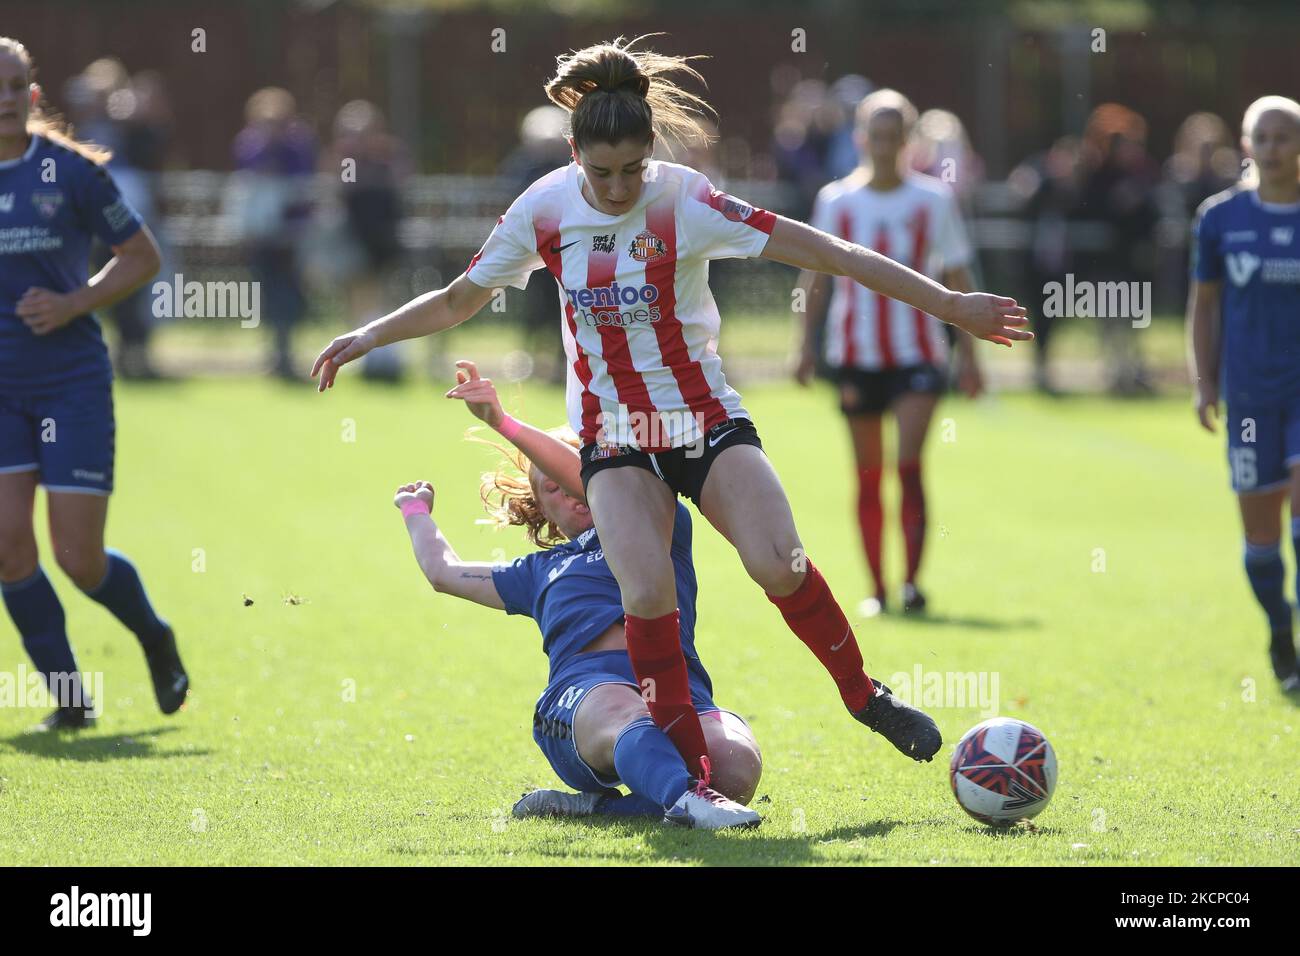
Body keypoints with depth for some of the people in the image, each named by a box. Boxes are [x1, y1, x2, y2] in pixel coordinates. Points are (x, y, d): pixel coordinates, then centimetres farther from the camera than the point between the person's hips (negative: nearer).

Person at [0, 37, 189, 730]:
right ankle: (69, 698, 7)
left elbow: (142, 255, 3)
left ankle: (154, 637, 26)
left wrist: (75, 303, -11)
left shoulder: (72, 171, -5)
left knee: (80, 560, -6)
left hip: (72, 379, -3)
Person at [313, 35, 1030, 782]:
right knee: (647, 592, -23)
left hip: (707, 419, -2)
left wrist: (949, 305, -18)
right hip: (614, 438, 2)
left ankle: (865, 696, 3)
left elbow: (825, 253, -17)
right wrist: (369, 337, 2)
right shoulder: (545, 210, -6)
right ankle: (692, 773, -12)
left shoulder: (682, 201, -15)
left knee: (779, 565, -23)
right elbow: (459, 301, 12)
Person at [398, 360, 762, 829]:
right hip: (584, 685, 0)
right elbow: (445, 571, 52)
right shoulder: (540, 572, 40)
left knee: (736, 764, -37)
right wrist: (416, 509, 69)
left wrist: (503, 422, 0)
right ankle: (685, 798, -70)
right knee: (626, 716, -41)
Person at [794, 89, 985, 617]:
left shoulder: (934, 199, 2)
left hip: (917, 352, -1)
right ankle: (877, 588, 11)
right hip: (856, 354, 1)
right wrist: (807, 344, 0)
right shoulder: (835, 201, 4)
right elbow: (815, 275, 9)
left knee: (910, 464, -15)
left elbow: (957, 278, 6)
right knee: (868, 475, 4)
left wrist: (967, 354, 3)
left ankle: (912, 580, -11)